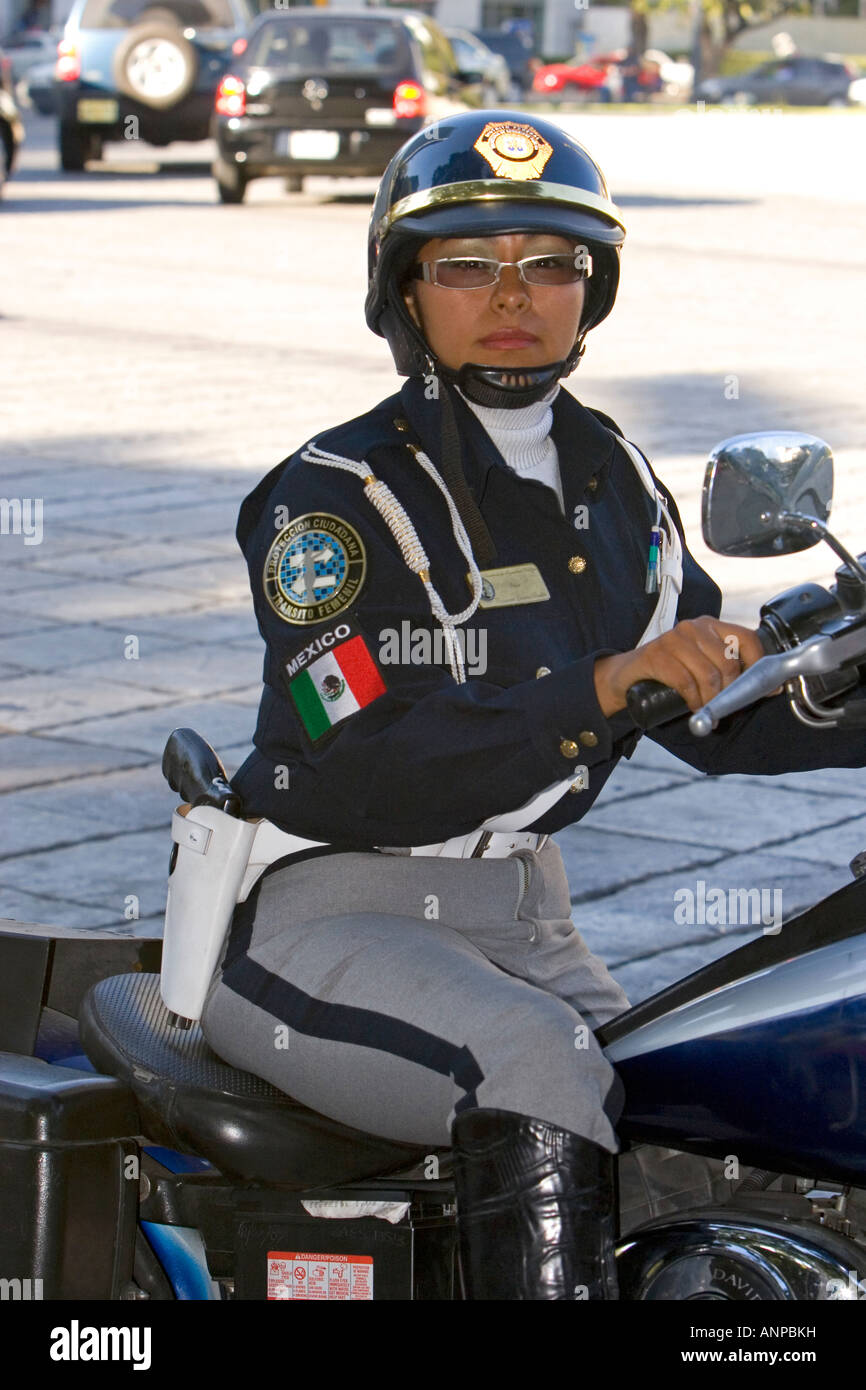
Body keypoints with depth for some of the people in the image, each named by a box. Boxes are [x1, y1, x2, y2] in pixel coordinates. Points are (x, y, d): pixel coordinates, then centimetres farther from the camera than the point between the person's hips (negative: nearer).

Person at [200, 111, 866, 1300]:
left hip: (523, 911, 7)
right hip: (325, 908, -7)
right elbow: (359, 775, -23)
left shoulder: (610, 480, 9)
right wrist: (600, 689, -31)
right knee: (541, 1065, -33)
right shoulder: (335, 497, -12)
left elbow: (722, 713, 14)